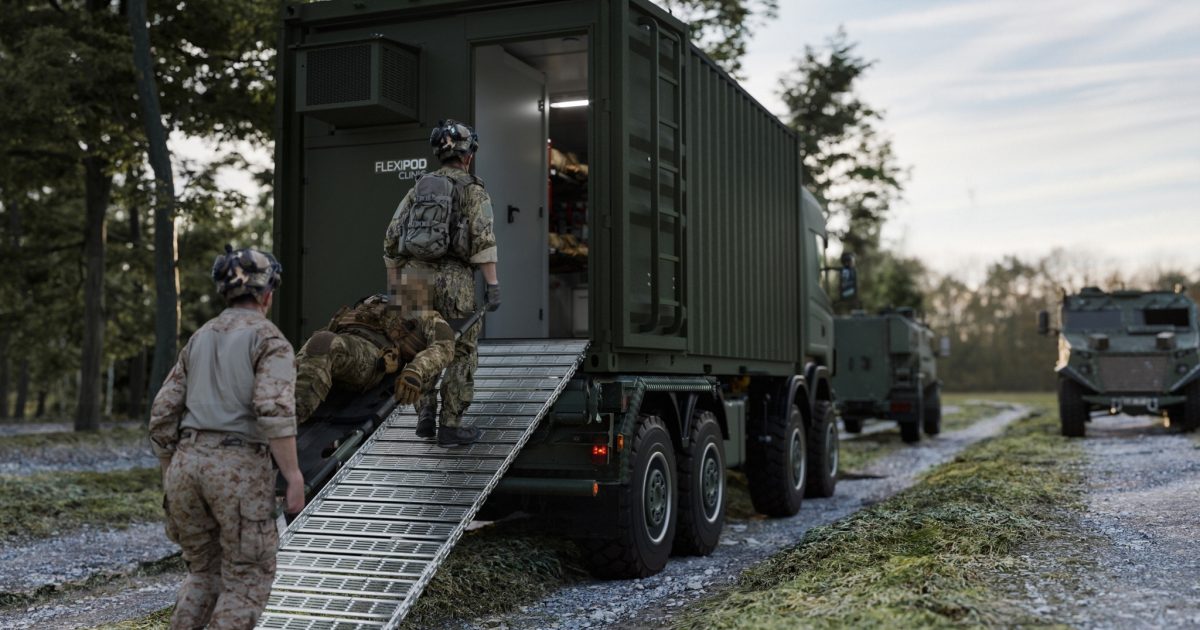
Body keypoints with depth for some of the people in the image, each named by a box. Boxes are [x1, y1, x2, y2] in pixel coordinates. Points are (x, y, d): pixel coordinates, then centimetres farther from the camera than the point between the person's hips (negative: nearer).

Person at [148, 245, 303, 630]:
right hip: (241, 469, -6)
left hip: (189, 463, 6)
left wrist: (169, 477, 21)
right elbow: (275, 411, -19)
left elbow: (163, 416, 14)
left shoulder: (198, 340, 17)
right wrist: (294, 478, -15)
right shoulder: (270, 340, -3)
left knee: (205, 570, 21)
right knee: (249, 579, 6)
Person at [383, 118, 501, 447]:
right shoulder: (473, 189, 0)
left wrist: (393, 288, 17)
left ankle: (425, 416, 14)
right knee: (461, 353, 5)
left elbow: (391, 240, 11)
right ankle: (450, 426, 4)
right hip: (453, 281, -5)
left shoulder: (418, 188, 15)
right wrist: (493, 285, -15)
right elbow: (483, 238, -14)